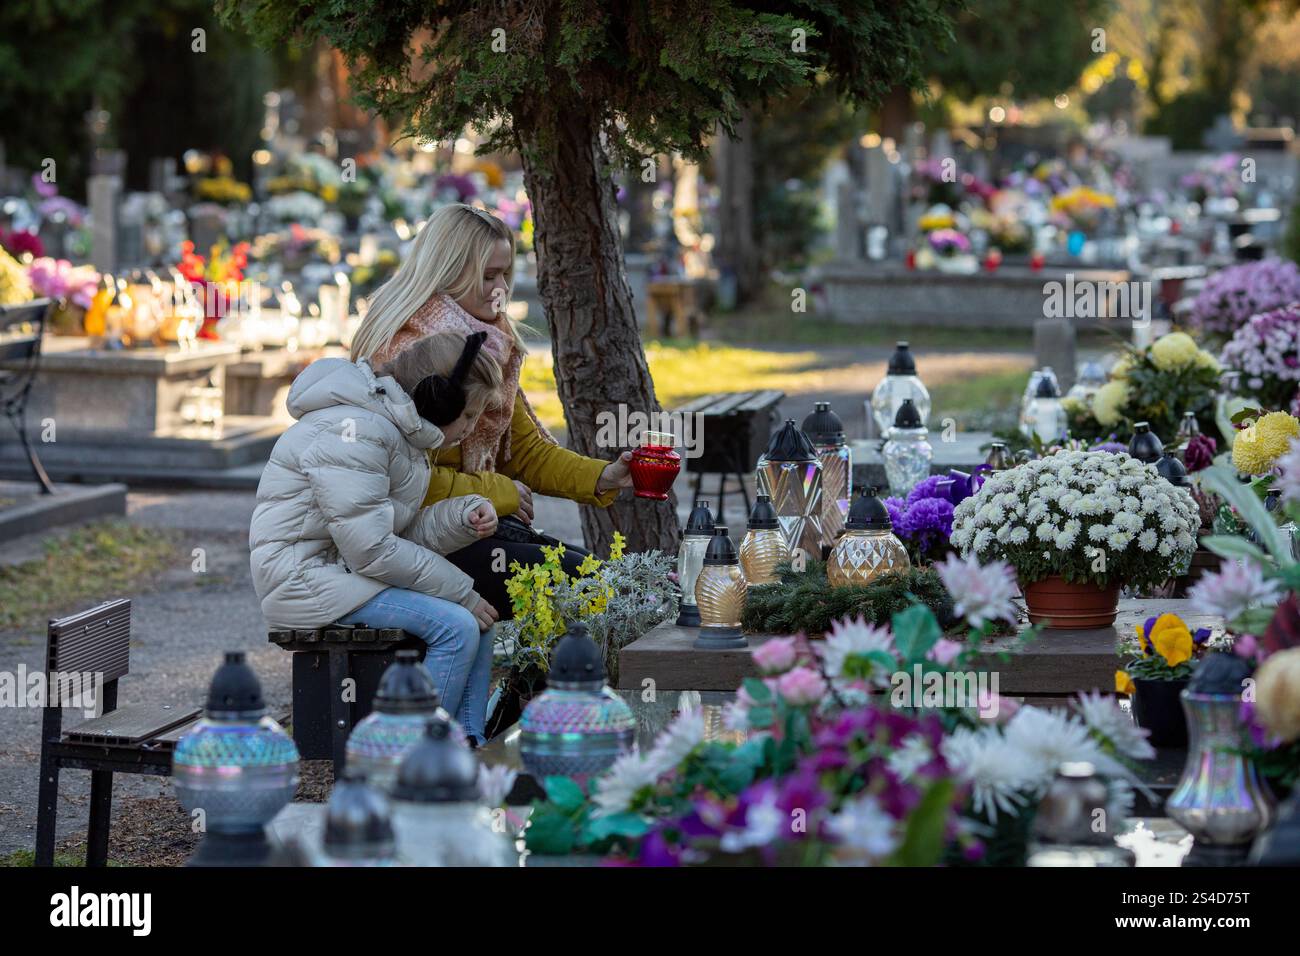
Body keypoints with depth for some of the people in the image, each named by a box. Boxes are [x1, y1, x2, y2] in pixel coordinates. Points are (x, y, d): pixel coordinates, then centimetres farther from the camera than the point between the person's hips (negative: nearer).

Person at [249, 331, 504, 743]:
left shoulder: (399, 429, 12)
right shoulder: (355, 431, -21)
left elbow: (403, 532, 9)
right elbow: (371, 550, -24)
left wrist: (464, 516, -9)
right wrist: (461, 591, -18)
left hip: (345, 570, 10)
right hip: (304, 577, -10)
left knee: (478, 618, 3)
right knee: (456, 626, -21)